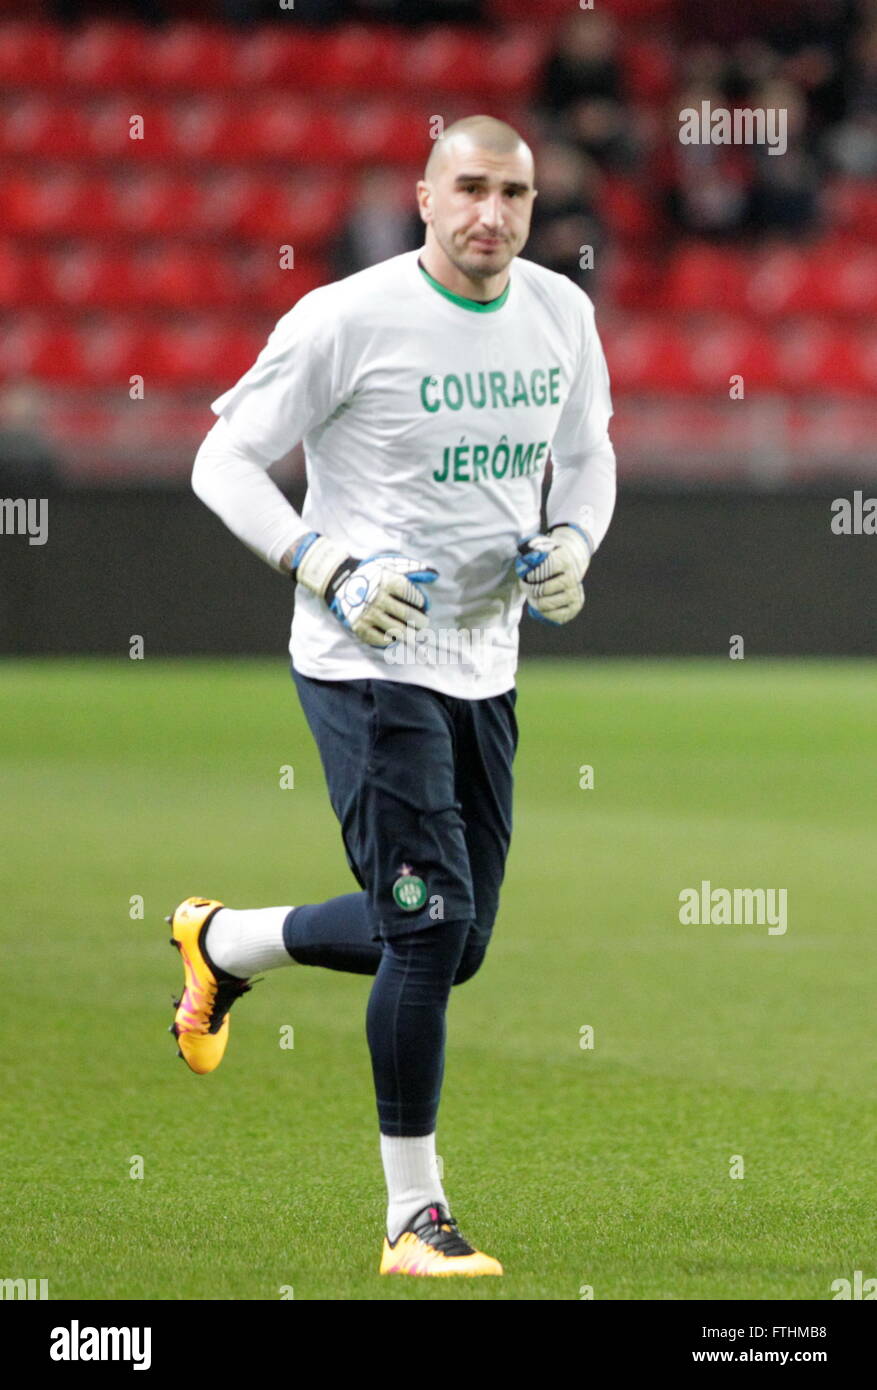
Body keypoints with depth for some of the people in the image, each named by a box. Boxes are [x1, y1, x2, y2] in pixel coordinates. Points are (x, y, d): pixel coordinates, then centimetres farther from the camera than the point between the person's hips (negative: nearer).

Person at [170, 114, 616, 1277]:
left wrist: (571, 548, -2)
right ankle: (415, 1219, -3)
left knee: (448, 947, 12)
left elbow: (587, 456, 20)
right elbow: (225, 459, -9)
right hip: (368, 662, -7)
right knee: (430, 924, -13)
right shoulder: (349, 319, -14)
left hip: (485, 666, 7)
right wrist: (333, 571, -20)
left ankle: (221, 942, 38)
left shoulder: (562, 315, 4)